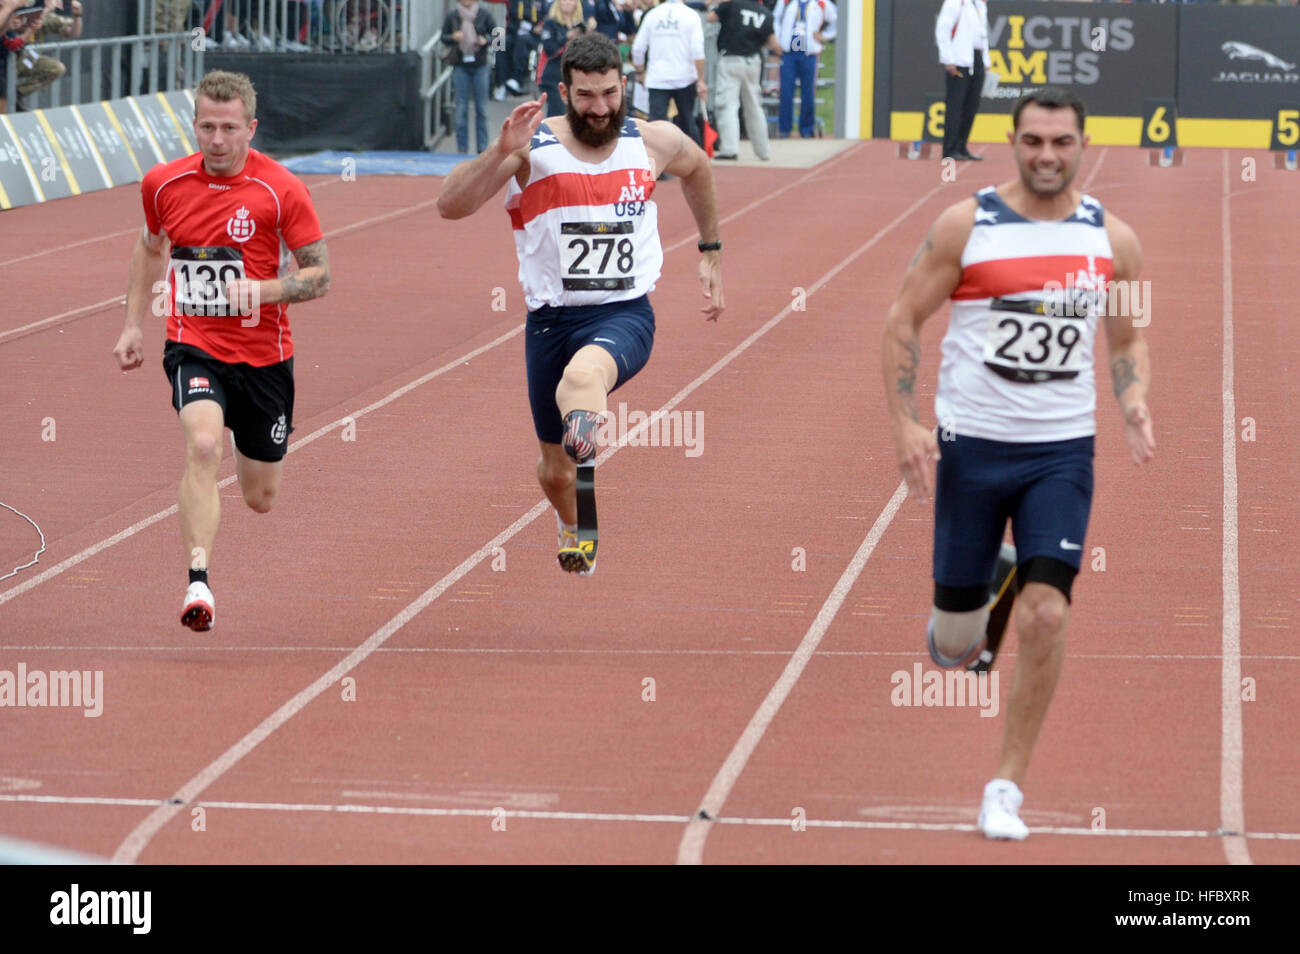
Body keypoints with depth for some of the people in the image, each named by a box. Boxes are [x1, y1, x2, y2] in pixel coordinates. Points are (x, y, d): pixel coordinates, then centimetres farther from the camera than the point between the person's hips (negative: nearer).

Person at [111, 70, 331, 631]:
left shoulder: (281, 190, -11)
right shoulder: (163, 184, -2)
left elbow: (319, 276, -7)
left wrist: (264, 290, -25)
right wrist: (134, 325, 16)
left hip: (263, 354, 0)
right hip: (193, 348, 0)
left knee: (261, 499, 11)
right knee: (203, 444, -30)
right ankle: (198, 583, -34)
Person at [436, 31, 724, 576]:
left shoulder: (655, 143, 2)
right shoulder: (532, 148, -7)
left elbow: (697, 169, 27)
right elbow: (449, 206, -16)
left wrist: (711, 253, 29)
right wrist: (501, 153, -29)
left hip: (626, 314, -1)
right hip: (551, 320, 1)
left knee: (584, 374, -39)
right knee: (554, 469, 14)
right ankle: (572, 530, 45)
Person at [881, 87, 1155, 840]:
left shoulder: (1113, 241, 2)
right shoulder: (965, 226, -5)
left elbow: (1129, 339, 15)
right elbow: (905, 320, -1)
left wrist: (1134, 407, -5)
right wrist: (906, 424, -11)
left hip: (1062, 452, 1)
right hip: (971, 444, -1)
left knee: (1046, 616, -14)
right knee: (955, 649, 6)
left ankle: (1008, 786, -1)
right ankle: (974, 605, 46)